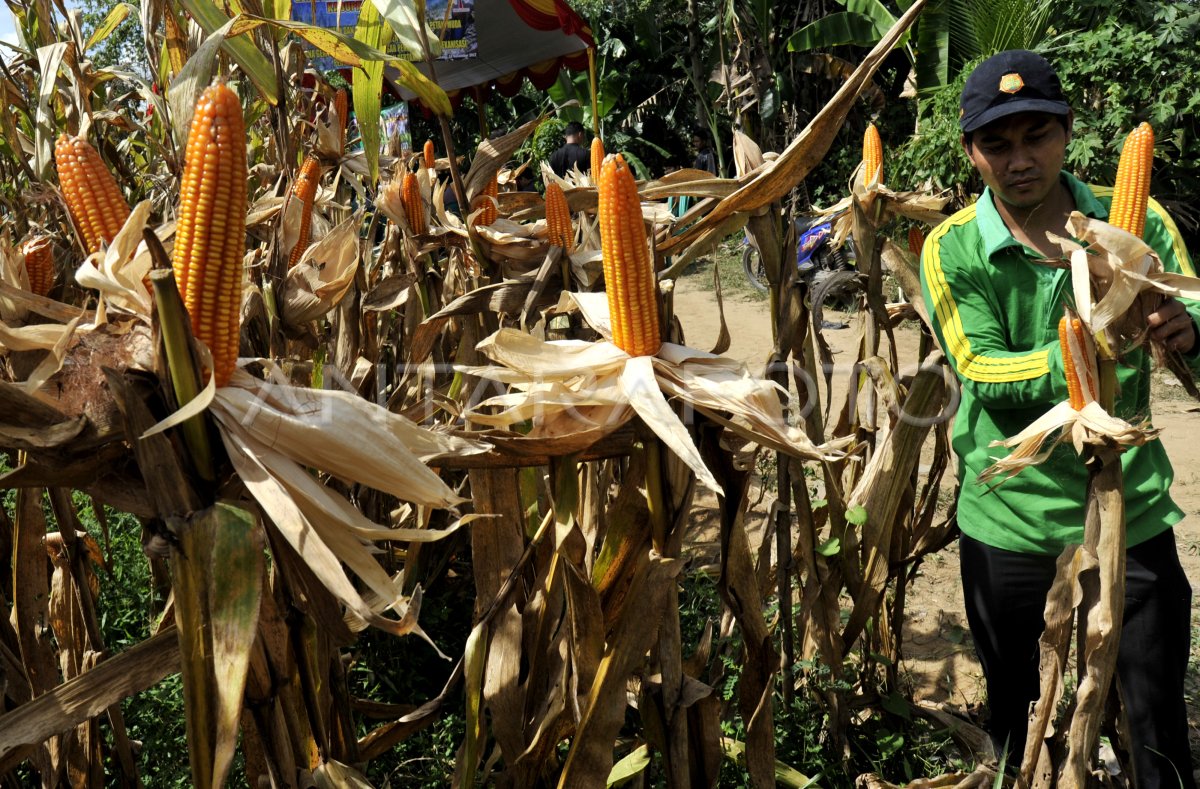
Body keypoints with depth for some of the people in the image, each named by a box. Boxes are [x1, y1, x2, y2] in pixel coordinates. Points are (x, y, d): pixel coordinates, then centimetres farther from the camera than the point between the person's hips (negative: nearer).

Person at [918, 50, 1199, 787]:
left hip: (1132, 512, 1)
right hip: (1012, 524, -1)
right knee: (1020, 726, 18)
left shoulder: (1136, 222, -2)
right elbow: (983, 374, -16)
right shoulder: (953, 248, -8)